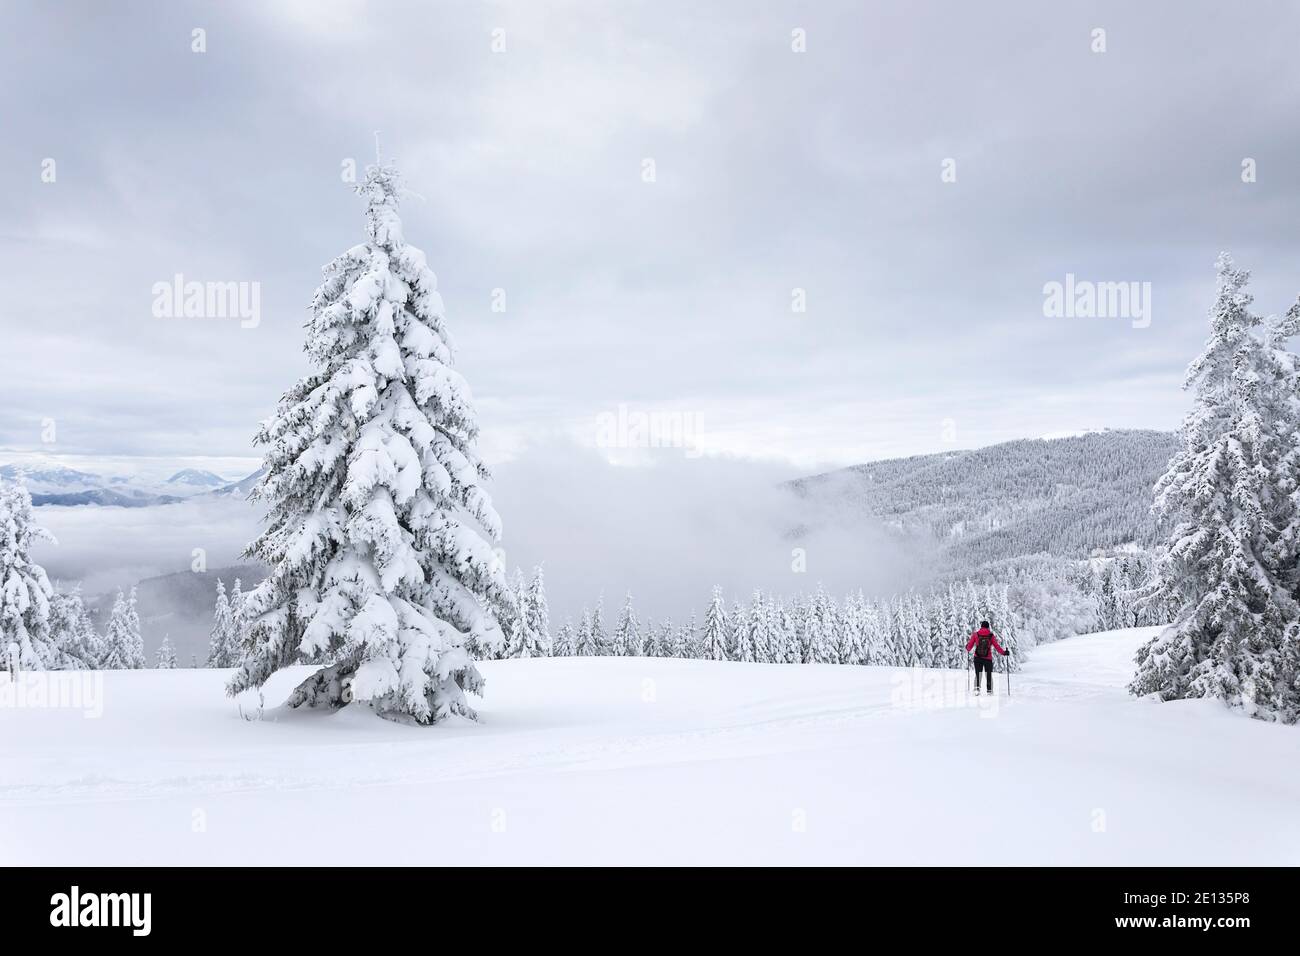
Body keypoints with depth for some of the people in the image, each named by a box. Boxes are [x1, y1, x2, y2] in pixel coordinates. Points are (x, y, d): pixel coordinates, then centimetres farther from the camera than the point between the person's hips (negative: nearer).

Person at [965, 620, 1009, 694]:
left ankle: (977, 688, -9)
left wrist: (967, 648, 25)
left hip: (978, 658, 0)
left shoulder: (976, 634, 0)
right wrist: (1004, 653, 9)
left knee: (978, 674, 10)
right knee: (989, 675, 16)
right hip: (988, 659, 0)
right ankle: (989, 690, 15)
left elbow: (969, 646, 3)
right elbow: (997, 646, -3)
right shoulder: (991, 636, -3)